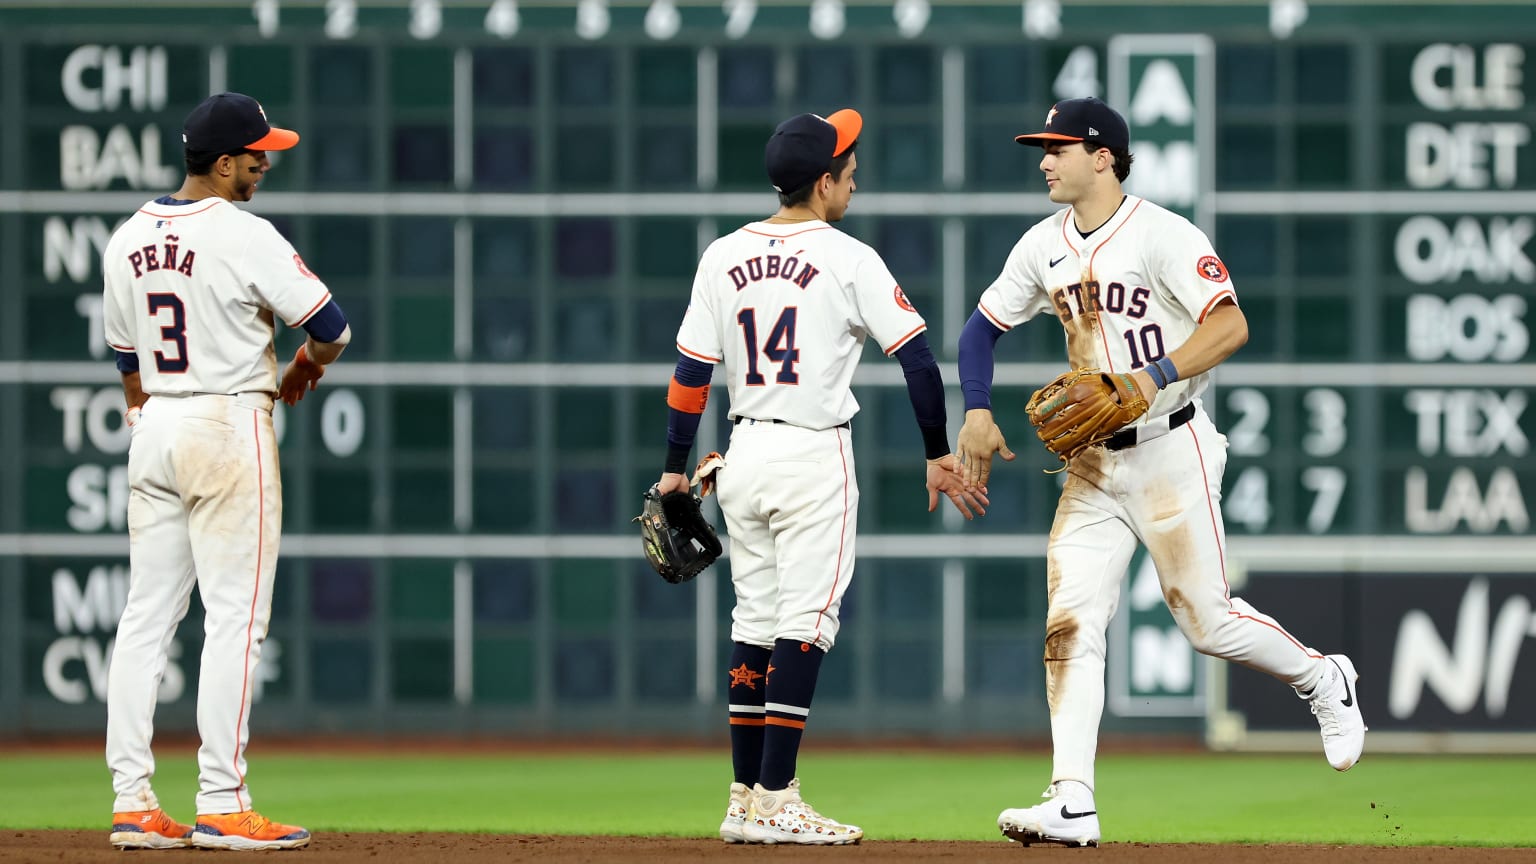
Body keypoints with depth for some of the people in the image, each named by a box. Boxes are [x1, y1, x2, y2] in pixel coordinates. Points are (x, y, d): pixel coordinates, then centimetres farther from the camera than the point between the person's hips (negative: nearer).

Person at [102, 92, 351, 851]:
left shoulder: (129, 240, 8)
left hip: (154, 428, 7)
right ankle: (221, 805, -7)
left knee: (146, 615, 8)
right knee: (235, 616, -4)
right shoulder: (244, 236, -14)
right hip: (228, 425, -7)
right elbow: (330, 326, -11)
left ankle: (132, 801, 7)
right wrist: (303, 370, 10)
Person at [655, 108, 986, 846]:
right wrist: (938, 456, -1)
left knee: (755, 620, 12)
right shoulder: (847, 260, -8)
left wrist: (677, 468, 13)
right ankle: (776, 803, -13)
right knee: (805, 621, -6)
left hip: (743, 454, 5)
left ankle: (745, 800, 12)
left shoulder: (723, 257, 6)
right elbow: (916, 357, -9)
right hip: (814, 456, -5)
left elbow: (691, 372, 7)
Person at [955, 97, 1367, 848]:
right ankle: (1072, 803, -10)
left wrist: (1157, 376, -34)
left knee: (1207, 621, -1)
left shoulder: (1163, 235, -14)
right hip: (1093, 463, 6)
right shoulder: (1044, 246, 7)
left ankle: (1323, 681, 29)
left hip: (1169, 454, -6)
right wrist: (977, 412, 2)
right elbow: (983, 327, 17)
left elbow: (1230, 326, -22)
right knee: (1070, 623, -7)